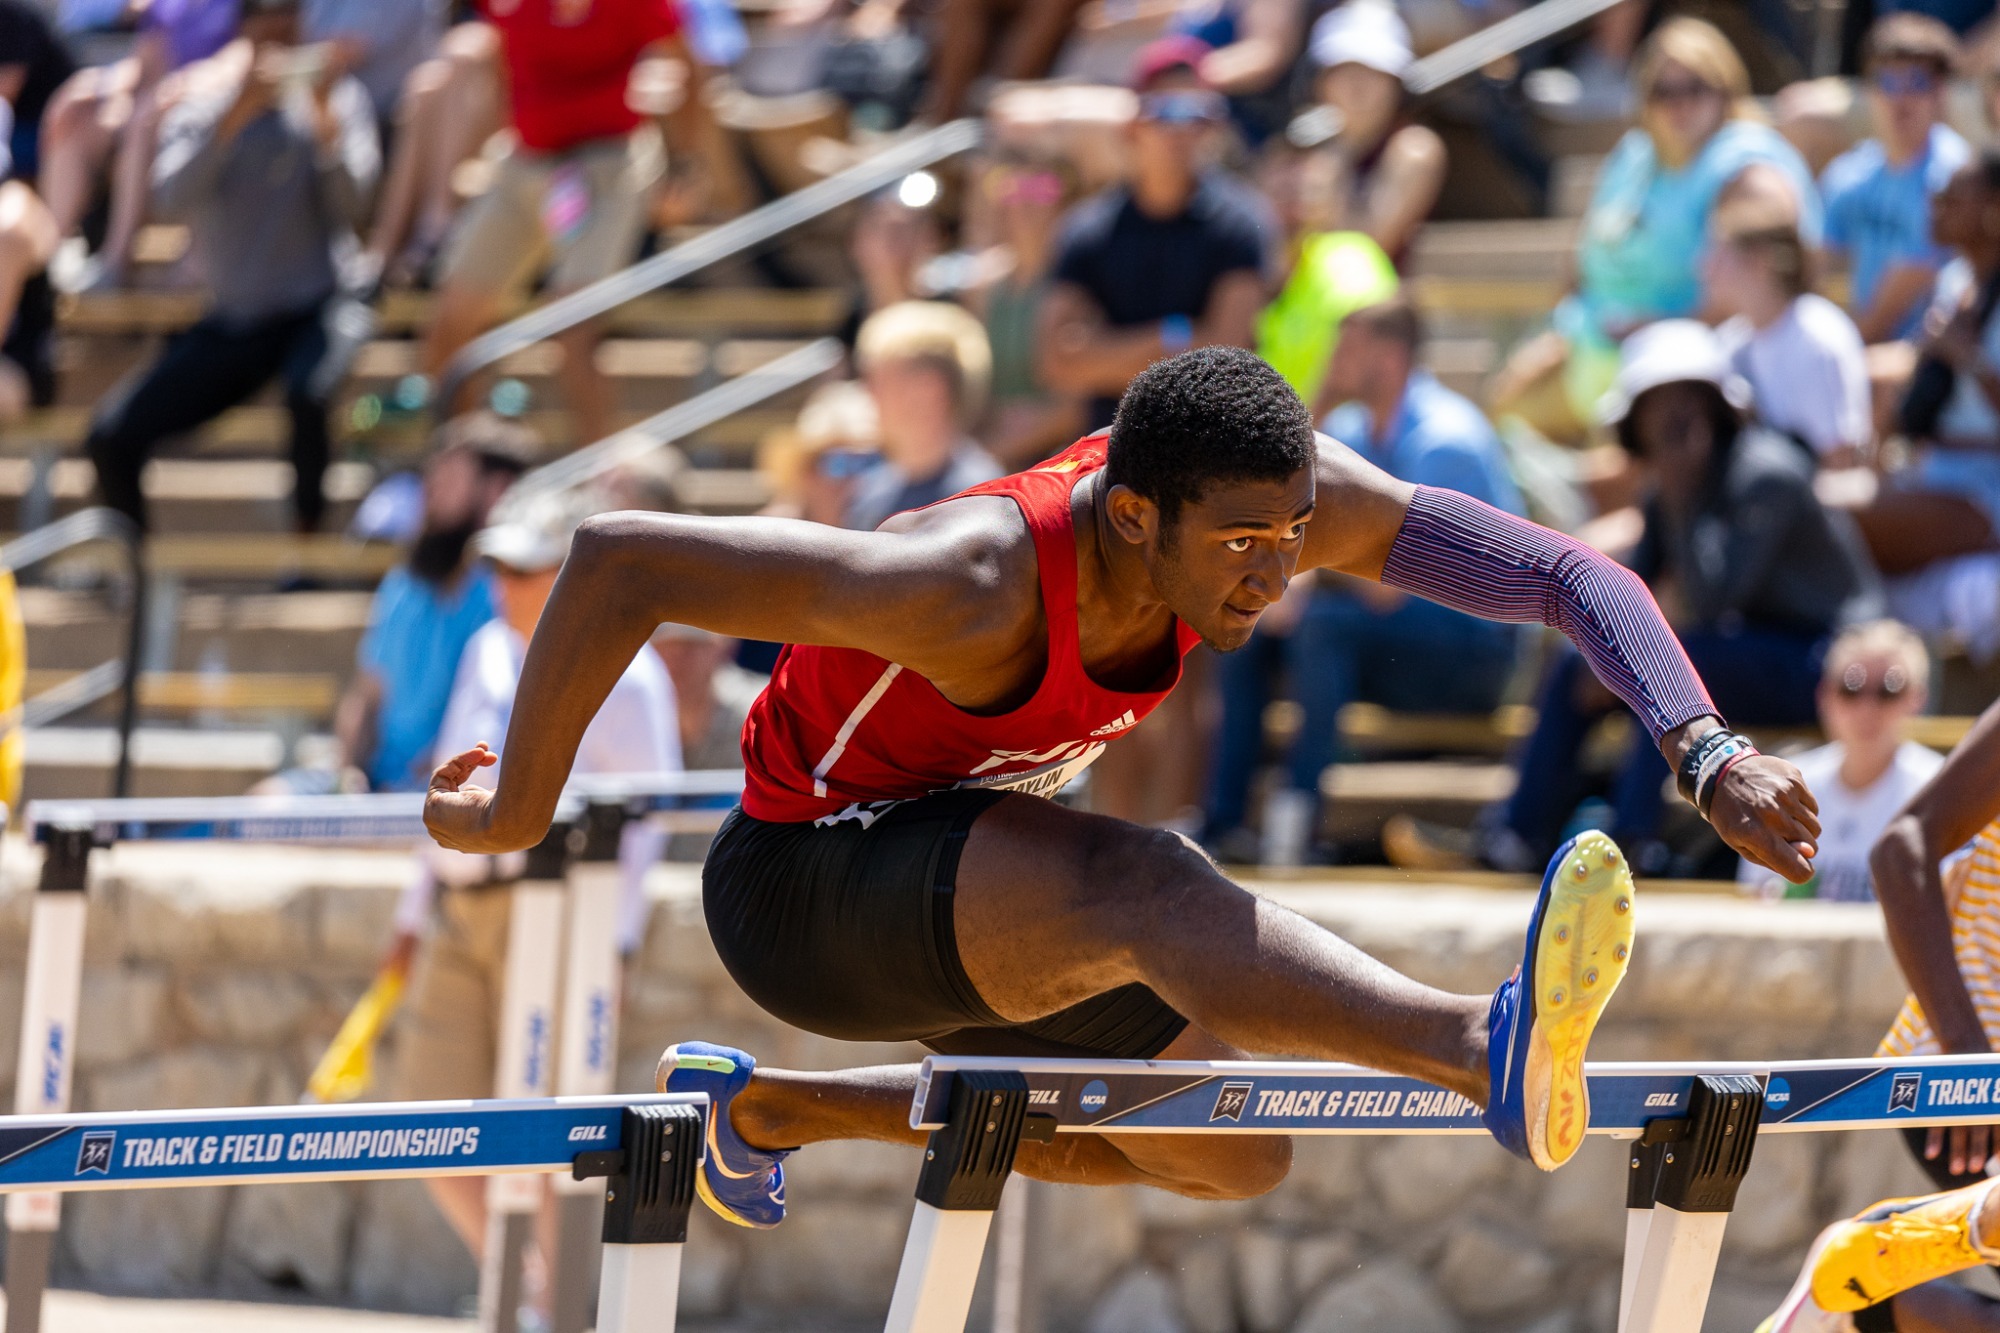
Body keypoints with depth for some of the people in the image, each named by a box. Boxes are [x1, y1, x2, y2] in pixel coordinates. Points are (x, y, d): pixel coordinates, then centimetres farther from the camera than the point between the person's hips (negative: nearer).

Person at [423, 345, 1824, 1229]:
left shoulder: (1279, 491, -20)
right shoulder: (974, 584, -37)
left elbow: (1570, 575, -19)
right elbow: (617, 561, -35)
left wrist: (1709, 755, -35)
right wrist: (518, 808, -25)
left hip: (962, 876, 8)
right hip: (805, 886, -8)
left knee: (1229, 1159, 16)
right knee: (1139, 887, -37)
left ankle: (766, 1107, 30)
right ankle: (1483, 1050, -65)